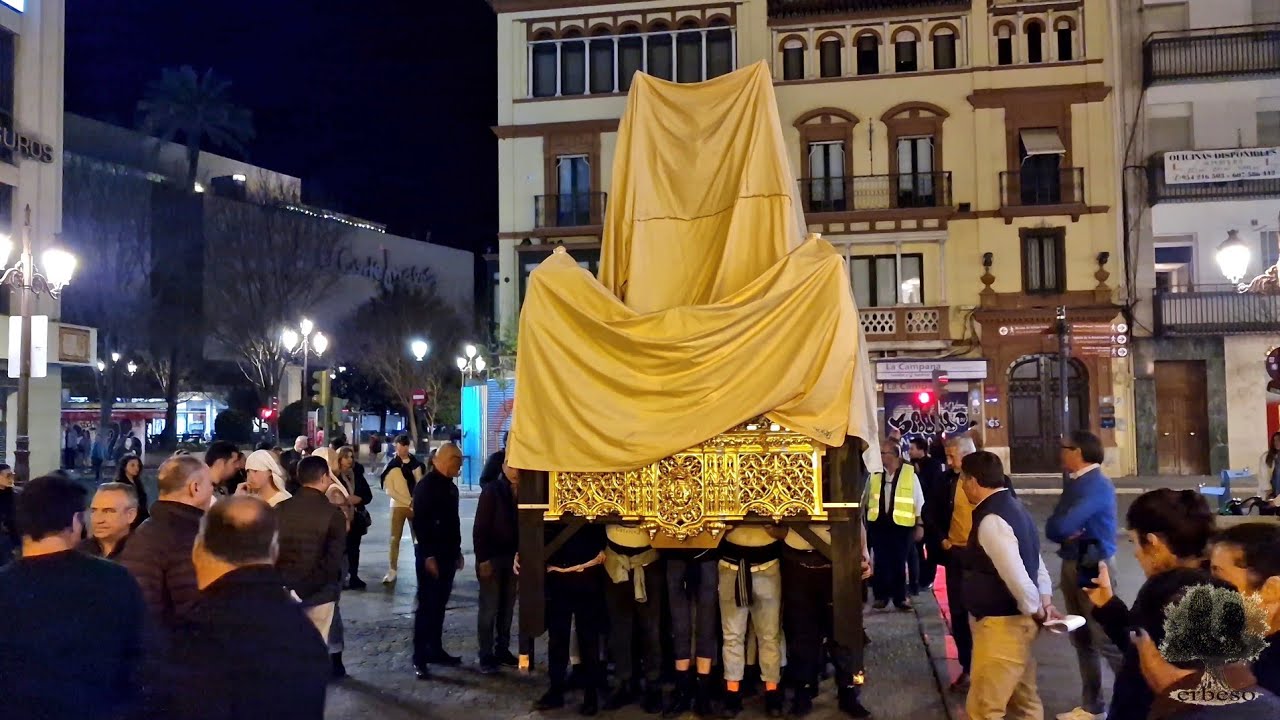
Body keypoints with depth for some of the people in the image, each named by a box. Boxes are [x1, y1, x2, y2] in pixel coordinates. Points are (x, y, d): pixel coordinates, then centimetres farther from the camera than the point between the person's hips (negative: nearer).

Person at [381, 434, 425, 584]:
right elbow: (389, 490, -8)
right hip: (398, 505, -2)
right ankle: (392, 571, 5)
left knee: (418, 538, 5)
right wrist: (408, 501, -13)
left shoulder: (416, 463, 3)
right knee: (395, 539, -1)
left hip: (416, 506, 2)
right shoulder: (391, 465, -4)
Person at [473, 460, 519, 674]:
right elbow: (479, 528, -10)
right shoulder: (492, 491, -9)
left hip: (513, 557, 4)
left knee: (507, 607, 10)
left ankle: (502, 650, 22)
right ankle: (486, 656, 10)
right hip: (492, 557, -4)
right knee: (489, 608, 2)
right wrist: (482, 559, -14)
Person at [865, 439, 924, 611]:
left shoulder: (910, 474, -6)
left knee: (899, 563, 7)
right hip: (879, 523, 2)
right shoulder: (875, 474, 2)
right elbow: (866, 499, 9)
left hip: (902, 525, -2)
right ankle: (881, 596, 17)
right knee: (881, 562, 6)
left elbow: (919, 502, -1)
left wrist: (919, 525, -1)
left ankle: (900, 597, 19)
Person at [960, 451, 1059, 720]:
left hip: (1001, 624, -11)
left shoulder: (990, 520, -22)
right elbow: (1034, 560, 16)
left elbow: (1015, 574, -27)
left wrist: (1036, 611, -12)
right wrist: (1045, 603, 11)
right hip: (1016, 620, 11)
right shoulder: (1013, 508, 11)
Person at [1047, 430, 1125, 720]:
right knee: (1082, 639, 15)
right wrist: (1065, 534, -14)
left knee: (1107, 640, -7)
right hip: (1072, 565, 9)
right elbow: (1052, 528, 7)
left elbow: (1063, 525, -25)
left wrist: (1064, 529, -3)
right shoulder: (1073, 484, 11)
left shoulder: (1098, 485, -17)